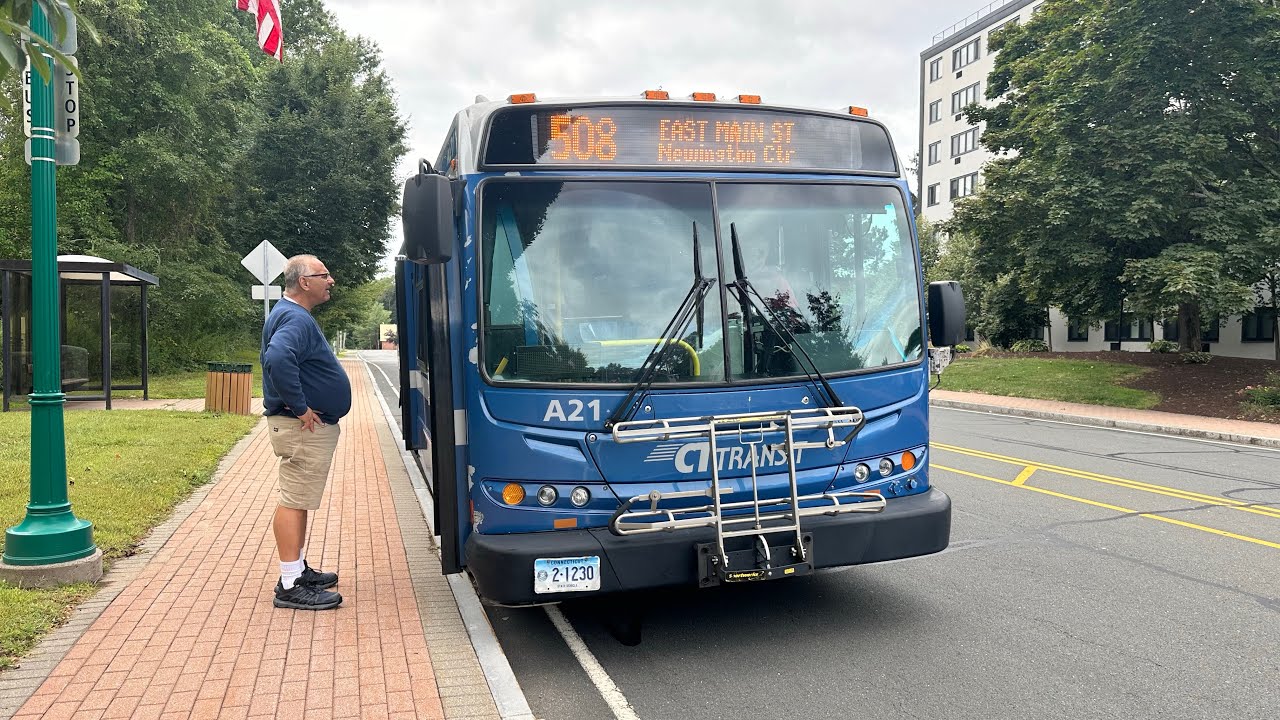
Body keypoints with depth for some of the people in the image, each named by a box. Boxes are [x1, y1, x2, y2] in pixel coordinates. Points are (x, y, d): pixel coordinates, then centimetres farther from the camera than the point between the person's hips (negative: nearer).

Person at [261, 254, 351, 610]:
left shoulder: (294, 315, 17)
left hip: (312, 426, 11)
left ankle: (299, 570, 28)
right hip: (304, 429, -11)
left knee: (299, 500, 17)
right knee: (294, 501, -6)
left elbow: (279, 358, 28)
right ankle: (291, 586, -1)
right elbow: (277, 359, -37)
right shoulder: (295, 319, -18)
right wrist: (300, 407, -28)